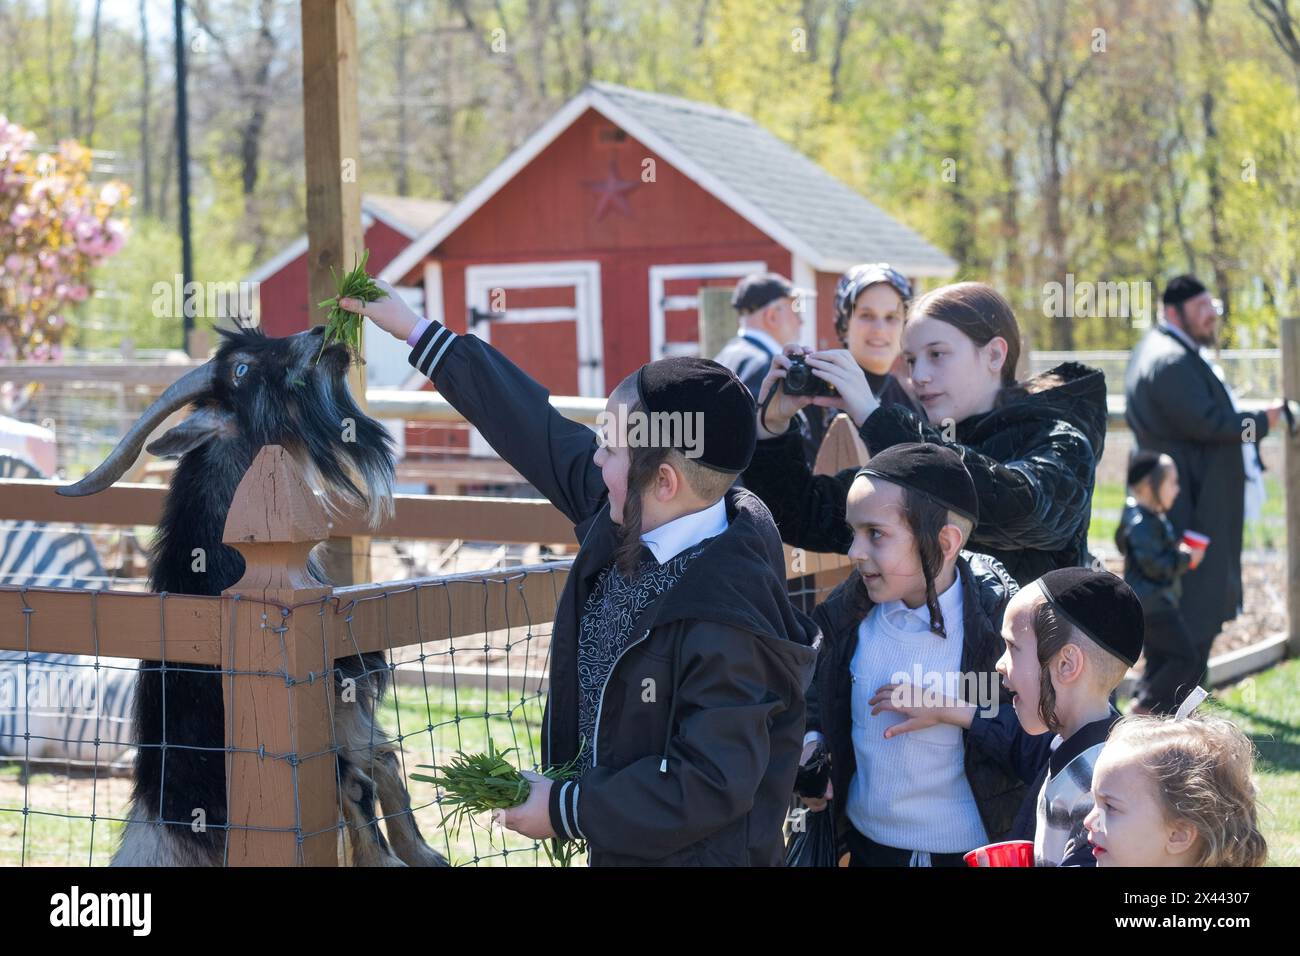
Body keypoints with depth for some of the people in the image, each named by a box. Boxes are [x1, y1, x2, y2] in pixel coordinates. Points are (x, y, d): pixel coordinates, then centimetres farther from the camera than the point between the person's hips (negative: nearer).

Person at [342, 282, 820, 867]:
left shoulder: (726, 625, -31)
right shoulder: (625, 514, -8)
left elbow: (713, 786, -28)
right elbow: (536, 430, 1)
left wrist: (567, 811, -20)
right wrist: (415, 331, 7)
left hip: (689, 854, -8)